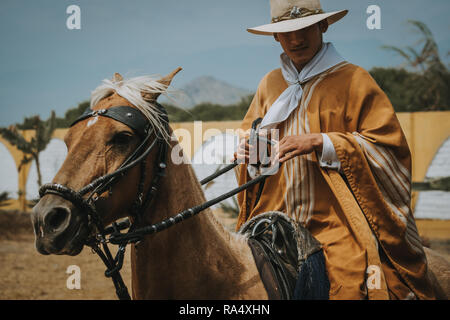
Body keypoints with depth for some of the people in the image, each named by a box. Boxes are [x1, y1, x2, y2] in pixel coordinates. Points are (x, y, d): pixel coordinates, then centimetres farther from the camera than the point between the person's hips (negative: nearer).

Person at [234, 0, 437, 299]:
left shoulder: (353, 80, 0)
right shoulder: (270, 85, 15)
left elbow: (388, 145, -6)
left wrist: (322, 143, -17)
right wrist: (248, 154, 0)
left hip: (339, 227, -4)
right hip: (277, 224, 4)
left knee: (348, 288, -20)